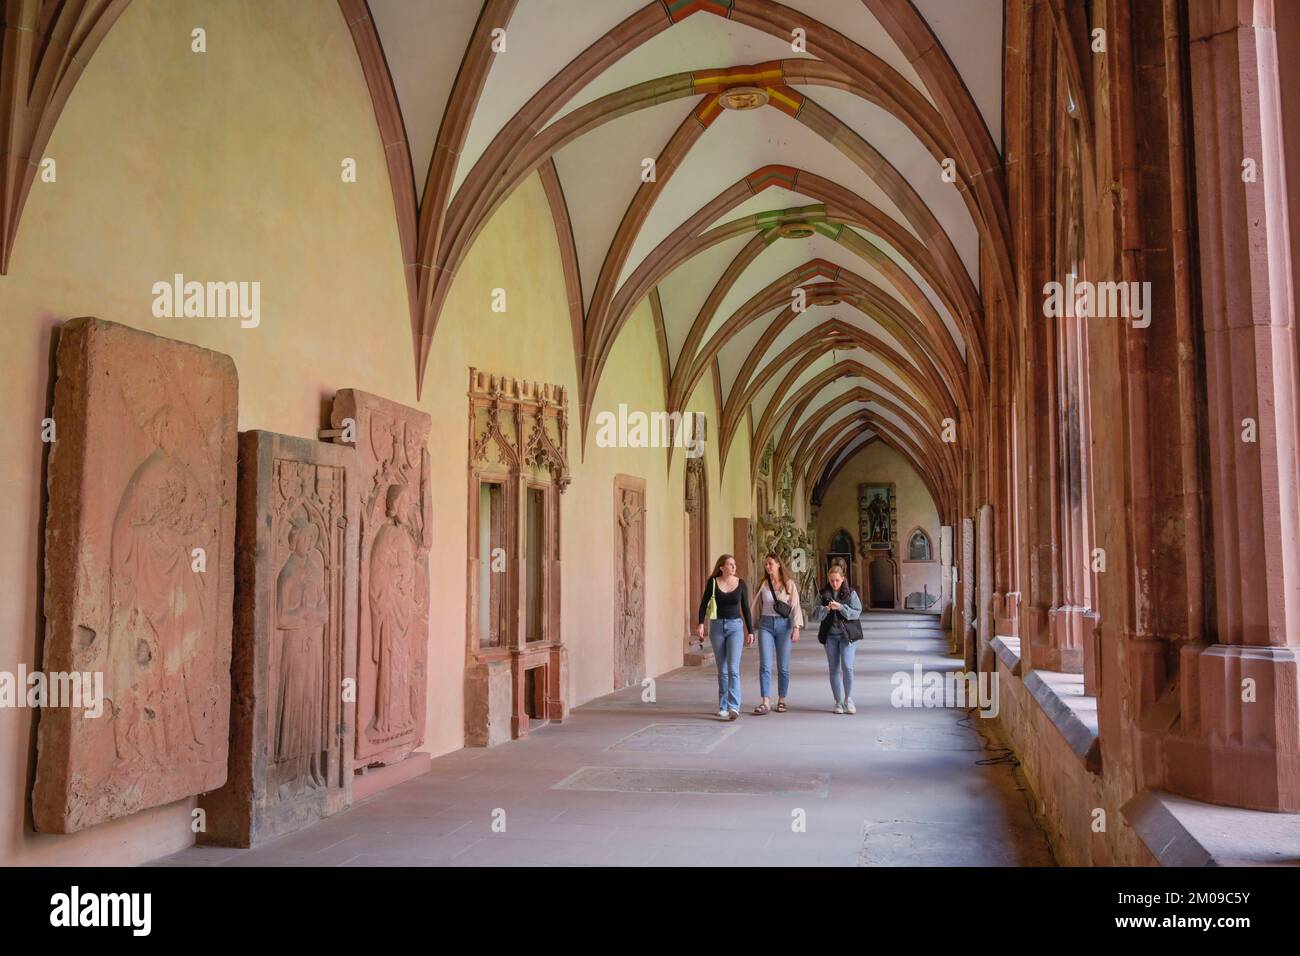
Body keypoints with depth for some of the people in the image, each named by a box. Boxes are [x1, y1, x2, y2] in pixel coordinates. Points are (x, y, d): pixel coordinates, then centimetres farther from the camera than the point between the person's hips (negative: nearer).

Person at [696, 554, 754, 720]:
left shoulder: (740, 583, 0)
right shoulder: (713, 582, -3)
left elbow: (746, 608, 5)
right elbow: (704, 603, 4)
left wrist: (750, 631, 4)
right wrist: (701, 624, -7)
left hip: (736, 626, -1)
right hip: (717, 626, 1)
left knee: (733, 668, -14)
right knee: (722, 670, 7)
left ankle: (734, 707, -17)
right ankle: (723, 707, 17)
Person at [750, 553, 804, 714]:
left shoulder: (789, 584, 2)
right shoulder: (763, 584, 7)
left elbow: (795, 606, -2)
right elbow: (756, 606, 11)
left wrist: (796, 627, -11)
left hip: (784, 624, -1)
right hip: (766, 624, 1)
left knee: (783, 666, 5)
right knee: (765, 665, -7)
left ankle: (781, 700, 16)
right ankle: (766, 702, -7)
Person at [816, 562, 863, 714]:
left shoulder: (851, 593, 0)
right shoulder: (823, 594, 4)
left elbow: (857, 612, -6)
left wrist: (841, 607, -19)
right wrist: (826, 609, -20)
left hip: (847, 634, -2)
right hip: (830, 635, 2)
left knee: (847, 667, -12)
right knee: (834, 669, 5)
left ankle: (848, 699, 5)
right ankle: (838, 702, 13)